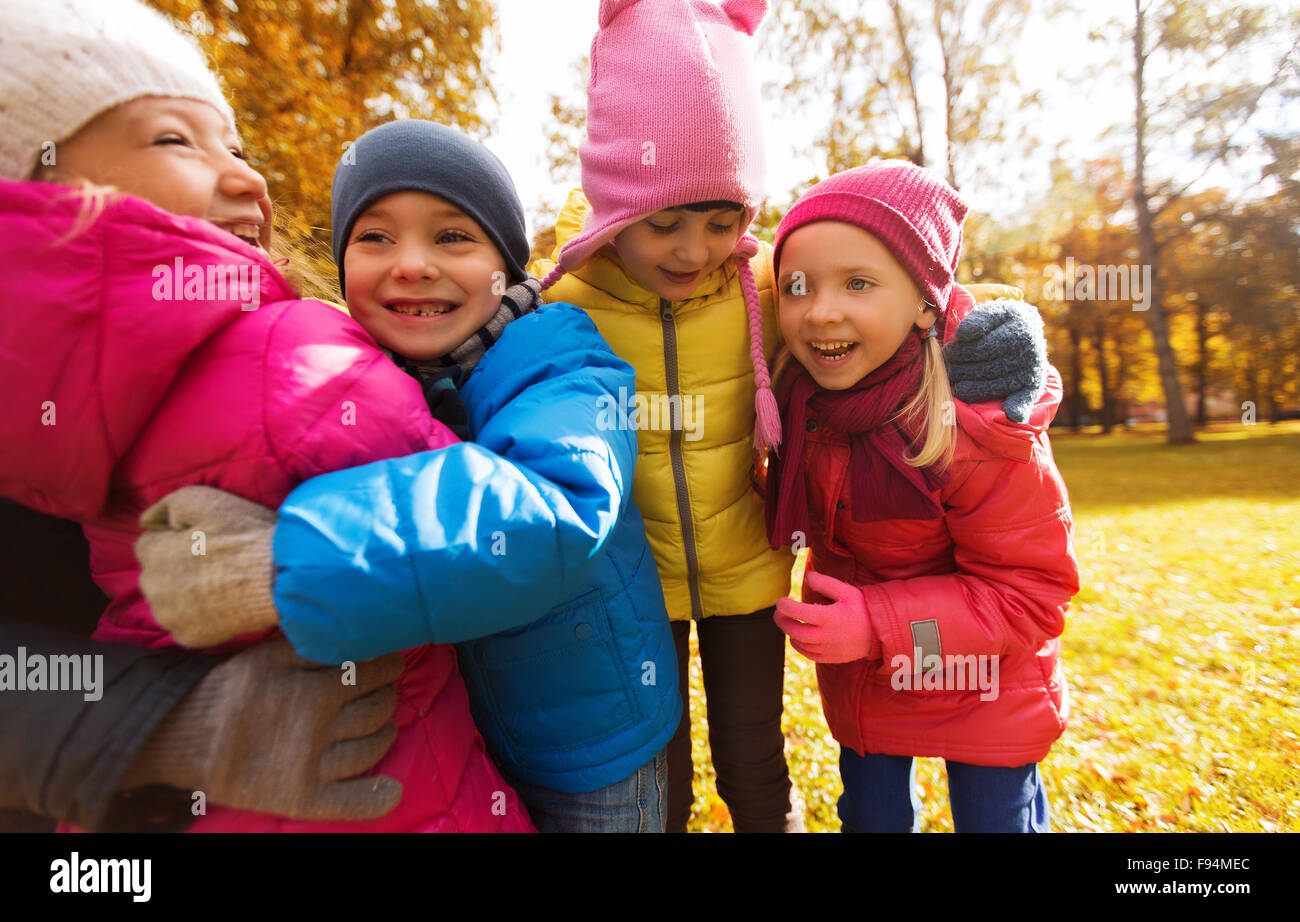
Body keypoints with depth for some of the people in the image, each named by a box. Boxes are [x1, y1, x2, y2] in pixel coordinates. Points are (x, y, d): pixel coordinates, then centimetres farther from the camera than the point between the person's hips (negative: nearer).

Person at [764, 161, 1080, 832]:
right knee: (872, 816, 22)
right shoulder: (799, 394, -16)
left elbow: (1030, 591, -23)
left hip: (977, 689, -4)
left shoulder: (977, 430, -30)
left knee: (996, 817, 18)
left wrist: (879, 623, -31)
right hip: (857, 676, 4)